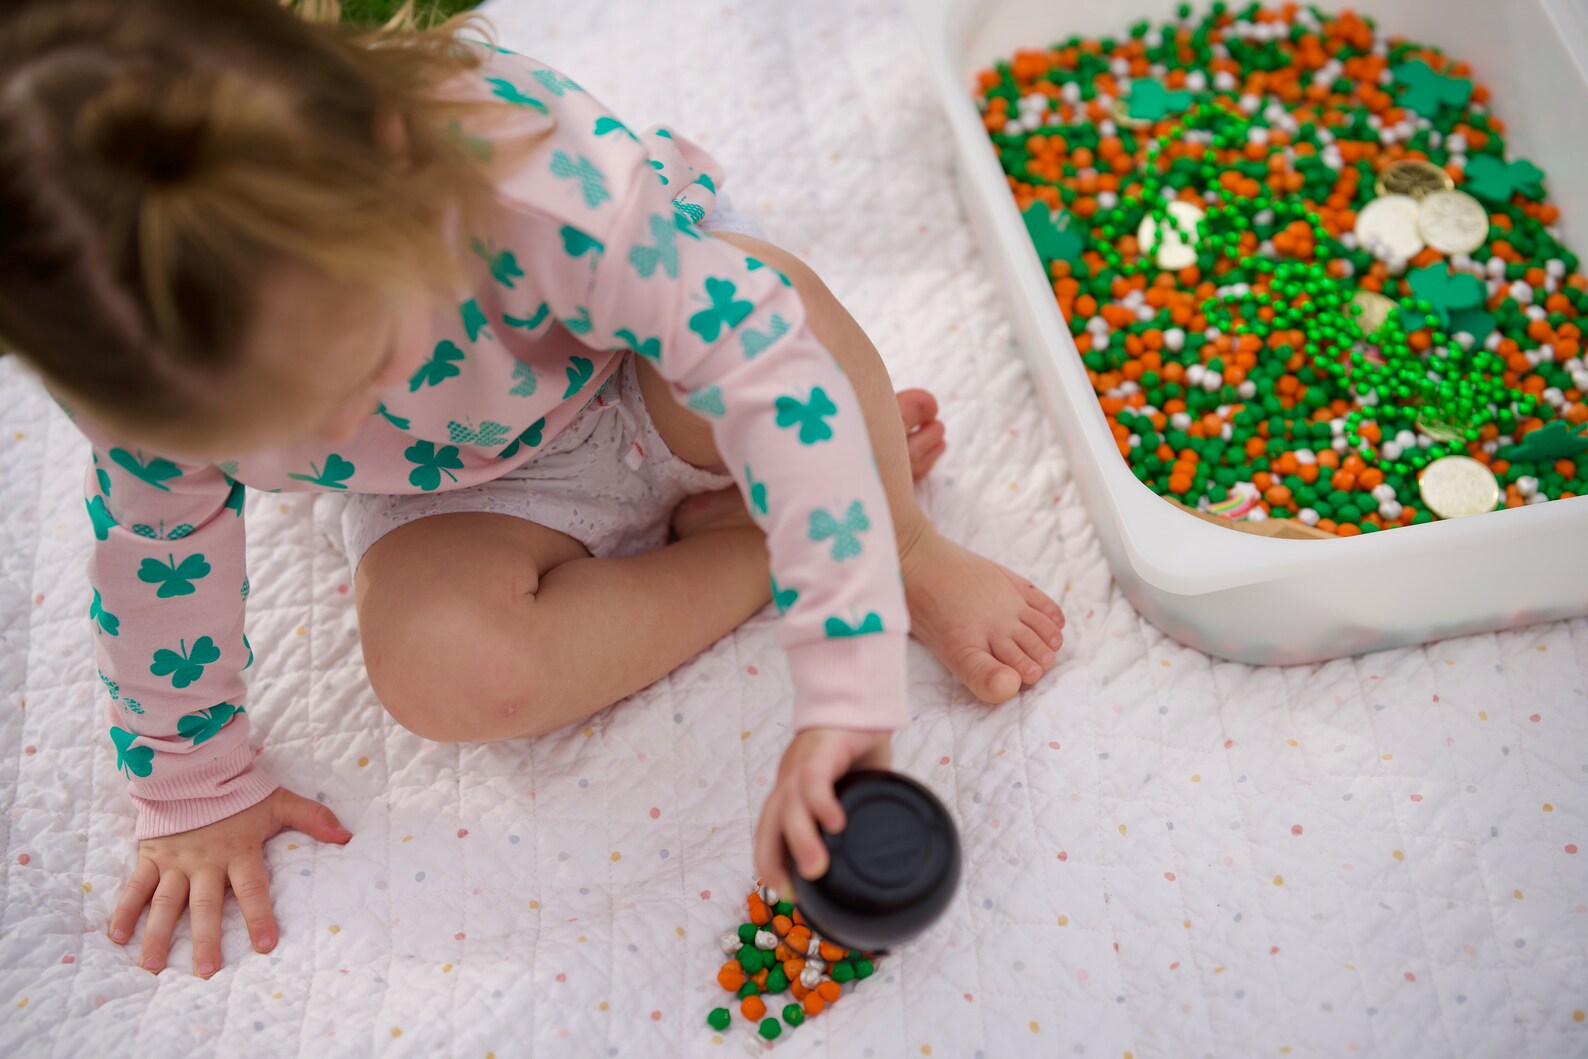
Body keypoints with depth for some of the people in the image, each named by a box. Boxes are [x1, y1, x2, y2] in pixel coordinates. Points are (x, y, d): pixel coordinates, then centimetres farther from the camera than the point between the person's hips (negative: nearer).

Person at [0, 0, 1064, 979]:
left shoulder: (515, 159, -41)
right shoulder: (156, 354, -28)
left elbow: (773, 368, -42)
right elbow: (157, 549, -9)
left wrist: (844, 695, -46)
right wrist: (193, 792, 0)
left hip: (648, 394, -2)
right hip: (463, 490, 3)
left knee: (770, 299, -36)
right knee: (436, 664, -30)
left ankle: (914, 551, -9)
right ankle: (740, 539, -8)